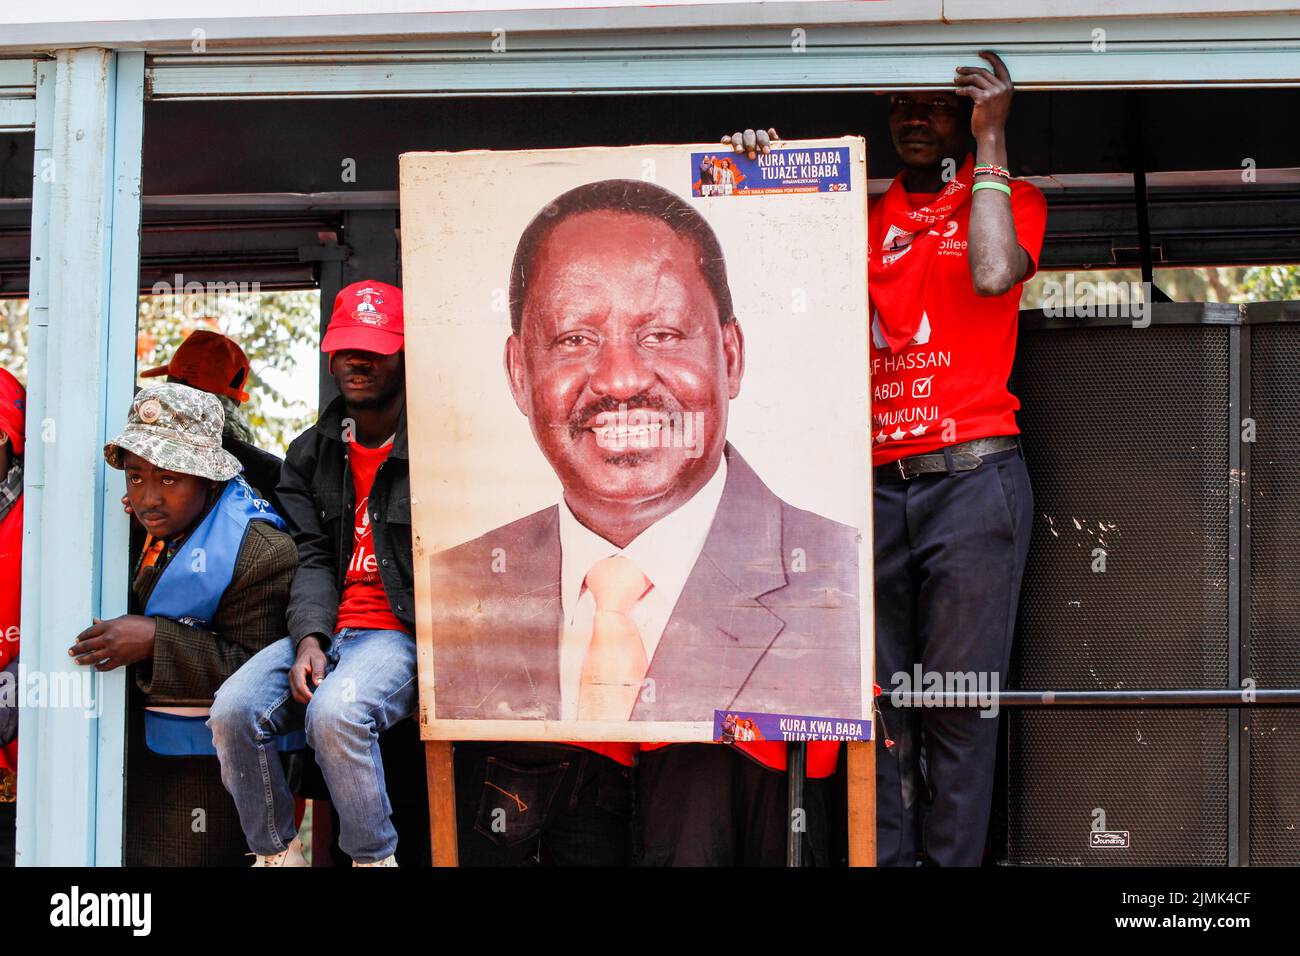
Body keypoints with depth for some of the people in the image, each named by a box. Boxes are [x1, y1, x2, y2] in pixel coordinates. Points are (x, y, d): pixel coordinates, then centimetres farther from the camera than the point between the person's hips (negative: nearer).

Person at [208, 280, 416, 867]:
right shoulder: (313, 452, 16)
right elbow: (312, 557, 7)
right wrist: (309, 638, -11)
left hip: (398, 634, -5)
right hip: (326, 628, 5)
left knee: (334, 712, -34)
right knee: (232, 709, -20)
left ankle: (374, 857, -13)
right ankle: (276, 853, 1)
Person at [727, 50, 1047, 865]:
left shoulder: (1010, 199, 7)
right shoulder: (866, 210, 18)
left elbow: (993, 274, -14)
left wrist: (990, 141, -8)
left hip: (973, 481, -4)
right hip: (880, 484, 4)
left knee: (958, 698, -4)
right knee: (880, 696, 1)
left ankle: (953, 860, 1)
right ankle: (884, 856, 5)